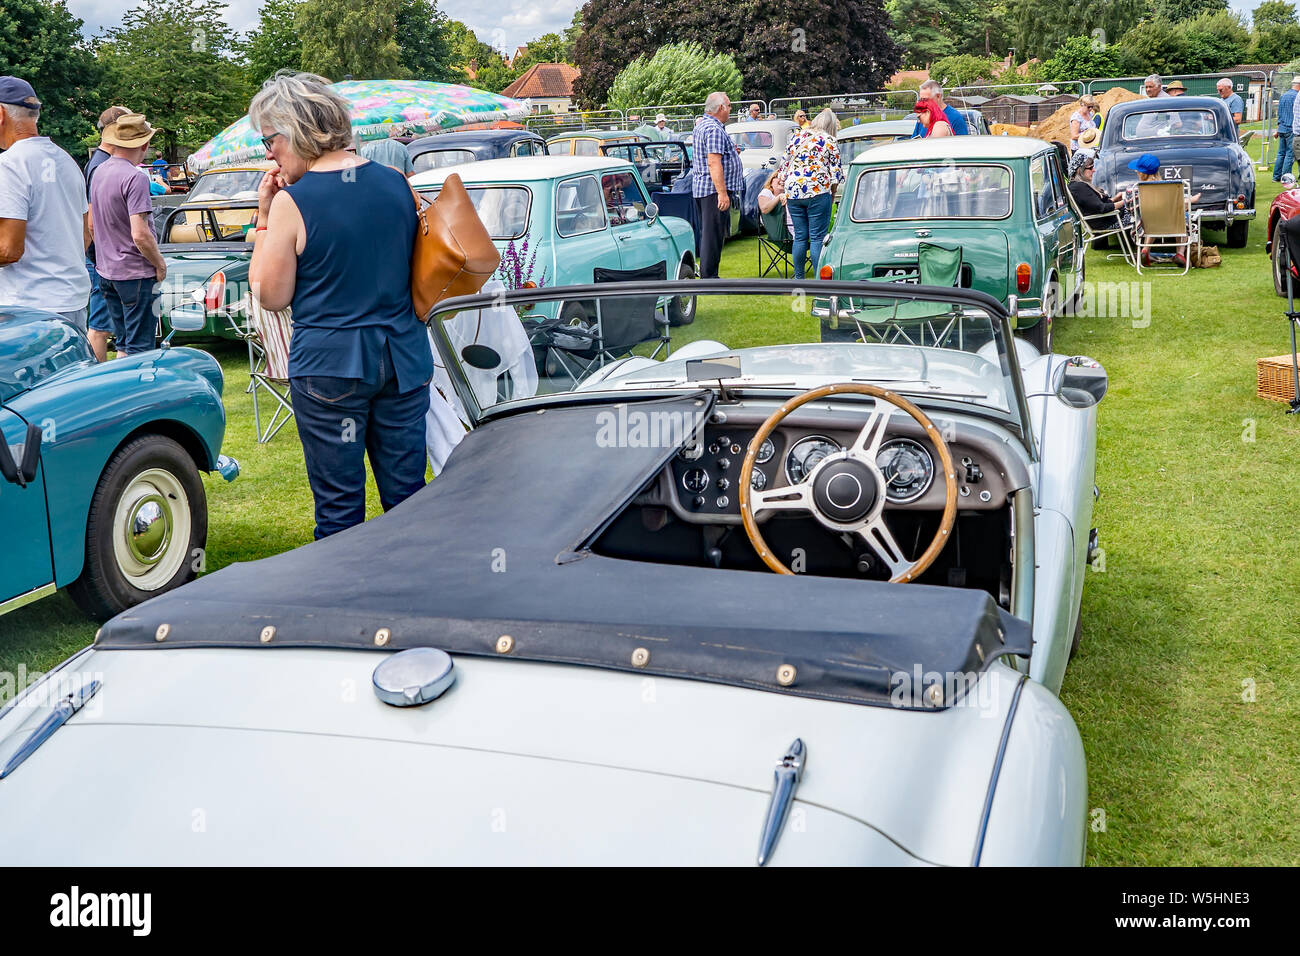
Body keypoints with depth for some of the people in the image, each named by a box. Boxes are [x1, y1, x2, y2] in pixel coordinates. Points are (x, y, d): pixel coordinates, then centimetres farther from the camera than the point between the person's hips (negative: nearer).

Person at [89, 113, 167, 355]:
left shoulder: (100, 171, 9)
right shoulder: (135, 177, -18)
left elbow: (91, 224, 18)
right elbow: (140, 235, -24)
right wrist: (160, 263, -10)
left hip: (105, 271, 9)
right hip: (136, 273, -9)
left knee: (124, 343, 17)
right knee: (139, 348, -3)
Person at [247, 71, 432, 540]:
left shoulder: (291, 203, -12)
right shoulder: (395, 182, 3)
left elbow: (272, 296, -4)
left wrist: (264, 217, 0)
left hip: (328, 366, -5)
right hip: (403, 360, 5)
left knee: (339, 507, 5)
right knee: (408, 499, 12)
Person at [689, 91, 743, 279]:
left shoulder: (701, 126, 18)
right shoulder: (714, 129, -16)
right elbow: (714, 163, -24)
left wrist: (729, 152, 23)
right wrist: (722, 193, -26)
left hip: (700, 188, 11)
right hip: (714, 189, -11)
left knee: (707, 233, 14)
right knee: (713, 234, -7)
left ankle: (706, 275, 19)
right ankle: (709, 277, -5)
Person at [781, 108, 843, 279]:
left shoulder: (795, 137, 12)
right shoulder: (830, 141, 1)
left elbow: (785, 165, 16)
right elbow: (835, 171, 1)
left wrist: (785, 186, 27)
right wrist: (832, 193, 14)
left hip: (793, 193, 4)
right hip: (818, 192, -4)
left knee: (799, 237, 10)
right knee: (817, 238, -1)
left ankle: (798, 278, 16)